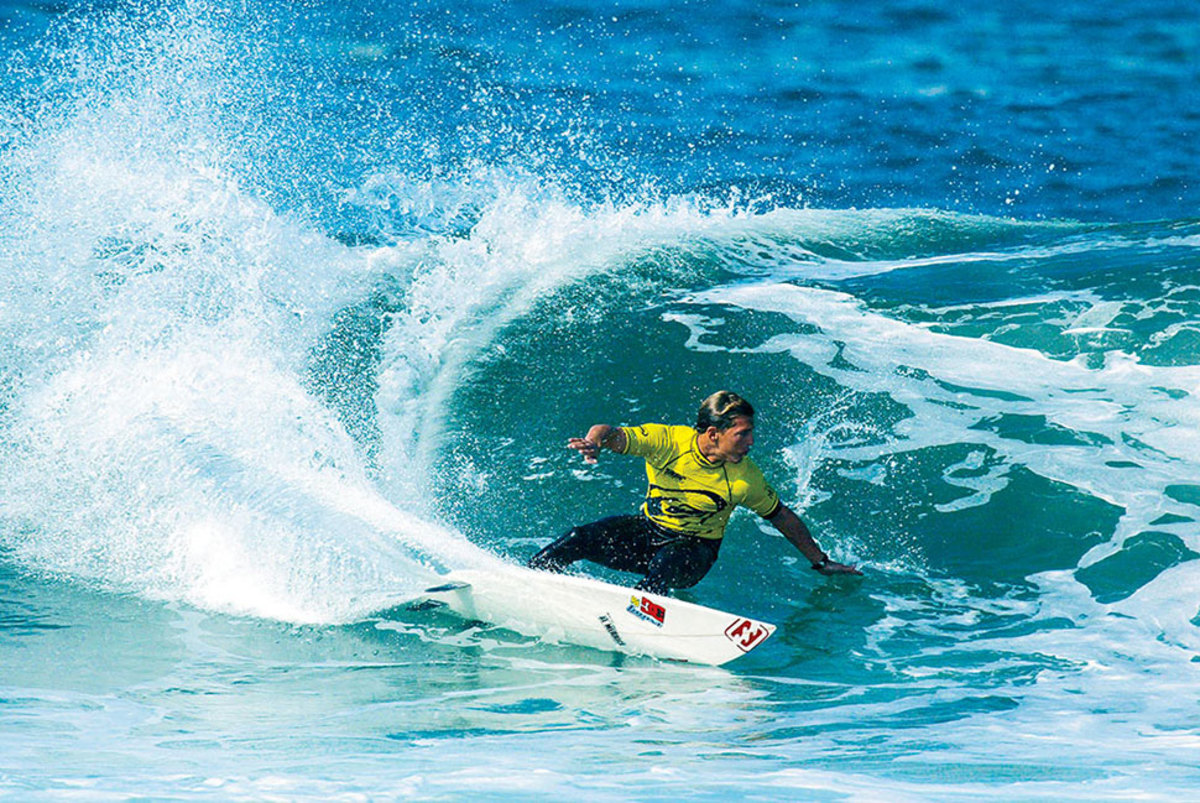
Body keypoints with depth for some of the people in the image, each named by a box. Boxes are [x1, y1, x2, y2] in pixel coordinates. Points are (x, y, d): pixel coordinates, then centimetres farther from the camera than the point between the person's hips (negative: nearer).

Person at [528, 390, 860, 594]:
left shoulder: (745, 478, -13)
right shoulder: (666, 441, -18)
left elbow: (783, 518, 1)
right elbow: (611, 433, -21)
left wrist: (821, 562, 9)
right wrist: (594, 442, -47)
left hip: (695, 551, -1)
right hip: (647, 531, 1)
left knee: (666, 561, -38)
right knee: (578, 540, -21)